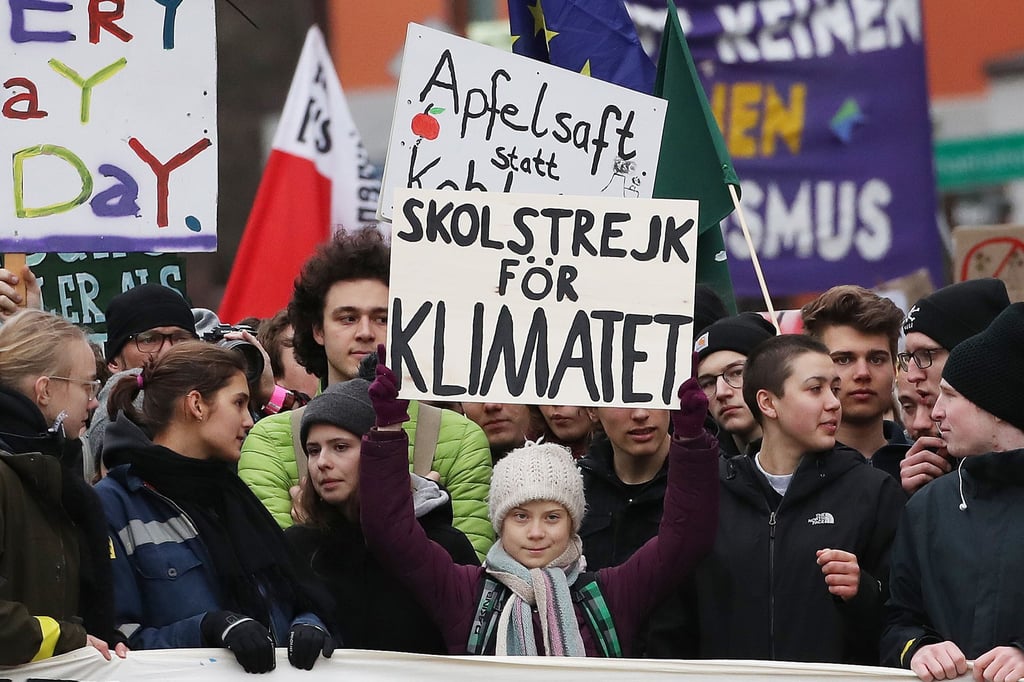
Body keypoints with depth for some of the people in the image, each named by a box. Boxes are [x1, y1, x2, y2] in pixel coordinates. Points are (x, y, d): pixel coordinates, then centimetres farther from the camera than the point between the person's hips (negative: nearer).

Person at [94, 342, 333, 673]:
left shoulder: (233, 494, 19)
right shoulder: (114, 505, -3)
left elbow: (301, 605, 17)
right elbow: (116, 640, -10)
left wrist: (309, 628, -4)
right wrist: (208, 627, -20)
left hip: (274, 672, 5)